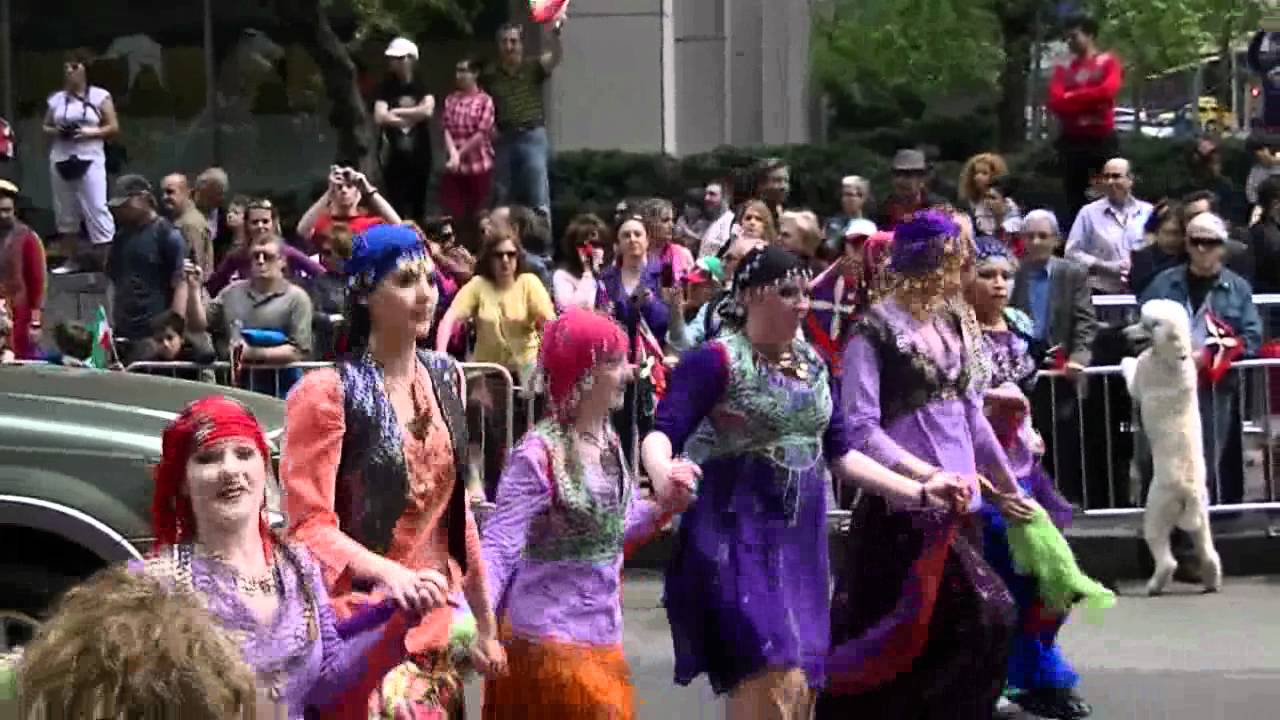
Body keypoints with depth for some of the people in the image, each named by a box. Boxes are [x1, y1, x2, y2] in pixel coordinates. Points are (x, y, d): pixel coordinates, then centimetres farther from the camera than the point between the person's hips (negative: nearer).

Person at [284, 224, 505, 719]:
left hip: (438, 630, 6)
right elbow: (309, 526, -17)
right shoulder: (327, 393, -11)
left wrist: (485, 623, 16)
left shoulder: (444, 377, 10)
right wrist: (390, 574, -33)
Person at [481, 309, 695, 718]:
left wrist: (663, 507, -3)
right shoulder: (539, 455, -21)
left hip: (602, 638, 8)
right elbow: (498, 549, -23)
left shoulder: (609, 443, 3)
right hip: (548, 643, -8)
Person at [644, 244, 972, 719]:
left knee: (801, 679, 8)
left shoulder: (812, 364, 11)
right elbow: (661, 434, -20)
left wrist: (919, 493, 10)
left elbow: (838, 453, 17)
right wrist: (665, 477, -43)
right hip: (737, 538, -7)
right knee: (774, 675, -18)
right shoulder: (716, 361, -10)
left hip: (802, 539, 7)